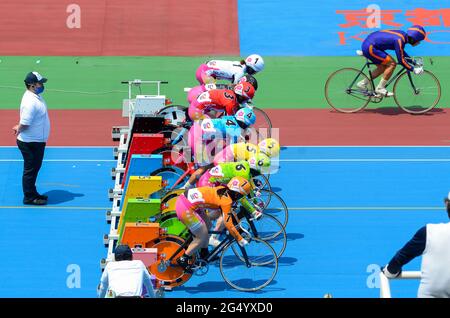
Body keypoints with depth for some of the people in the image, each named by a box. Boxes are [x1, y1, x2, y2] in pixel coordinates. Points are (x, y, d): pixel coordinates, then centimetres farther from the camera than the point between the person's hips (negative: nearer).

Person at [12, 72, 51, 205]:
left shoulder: (36, 96, 5)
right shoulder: (30, 102, -28)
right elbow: (24, 124, -27)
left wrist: (19, 128, 0)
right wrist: (19, 130, -8)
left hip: (37, 142, 10)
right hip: (30, 143, -10)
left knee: (35, 168, 20)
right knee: (30, 170, 2)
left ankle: (33, 193, 33)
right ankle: (29, 197, 13)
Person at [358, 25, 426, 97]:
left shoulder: (403, 35, 8)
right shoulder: (399, 40, -21)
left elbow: (402, 54, 23)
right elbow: (401, 60, -21)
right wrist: (413, 69, -13)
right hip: (370, 47, -10)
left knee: (383, 67, 17)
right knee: (392, 64, -10)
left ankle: (363, 83, 23)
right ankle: (380, 88, -2)